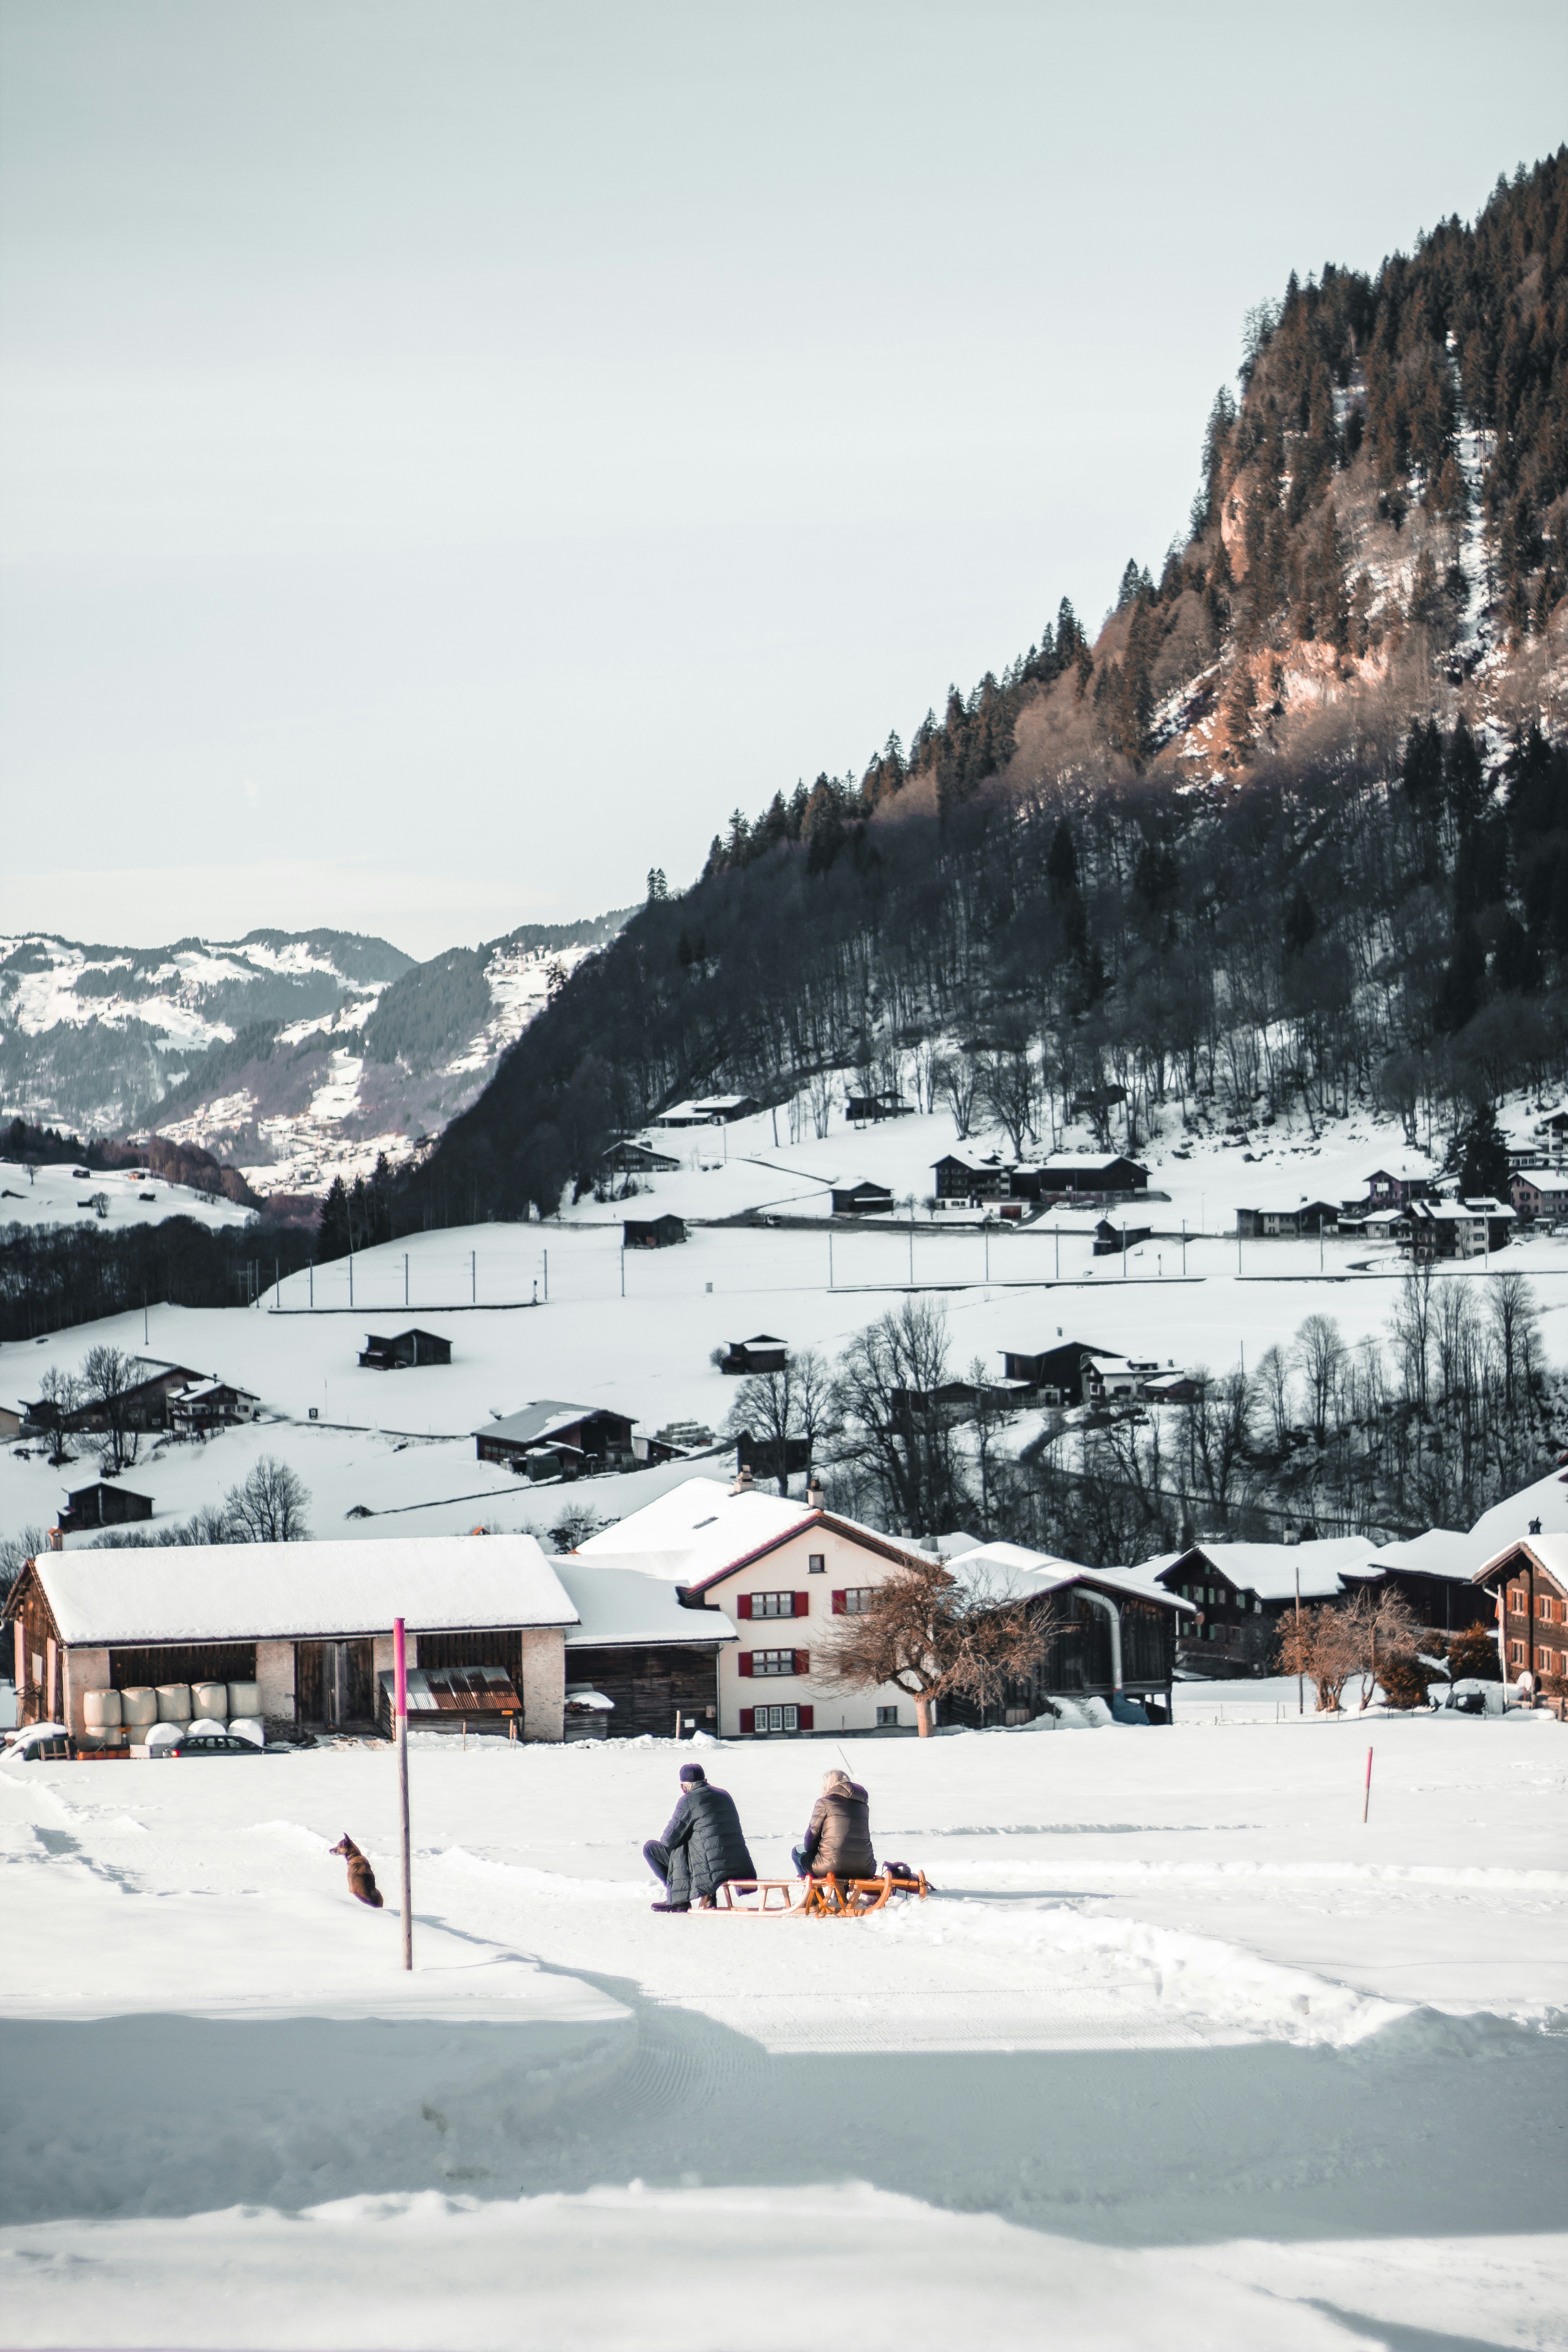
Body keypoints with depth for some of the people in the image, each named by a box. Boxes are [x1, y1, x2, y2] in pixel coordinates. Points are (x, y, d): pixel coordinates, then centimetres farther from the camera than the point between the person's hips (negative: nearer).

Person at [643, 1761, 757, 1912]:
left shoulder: (688, 1800, -7)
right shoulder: (725, 1796, 14)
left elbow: (669, 1840, -4)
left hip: (711, 1869, -7)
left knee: (651, 1848, 7)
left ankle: (678, 1899, 11)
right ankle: (708, 1897, 19)